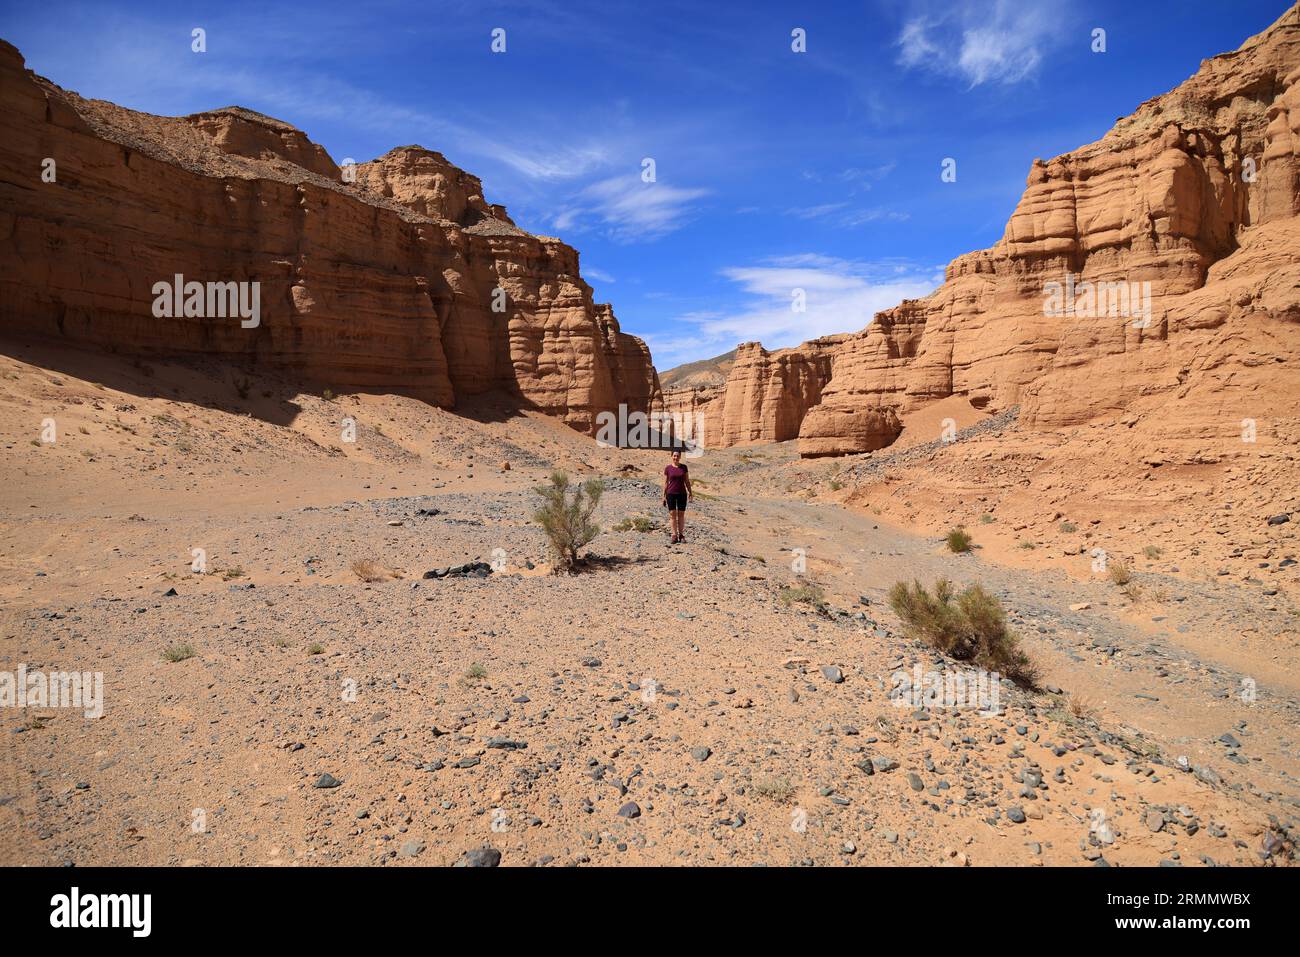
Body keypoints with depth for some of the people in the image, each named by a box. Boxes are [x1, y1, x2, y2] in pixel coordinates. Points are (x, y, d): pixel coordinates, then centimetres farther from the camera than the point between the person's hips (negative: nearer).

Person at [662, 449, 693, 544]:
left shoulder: (684, 467, 4)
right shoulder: (667, 468, 0)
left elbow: (687, 481, 7)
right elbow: (665, 483, 3)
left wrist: (690, 492, -3)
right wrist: (664, 496, 0)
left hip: (682, 494, 1)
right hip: (671, 494, -1)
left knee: (681, 514, 4)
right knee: (672, 514, -2)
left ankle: (681, 535, 10)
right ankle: (674, 536, 2)